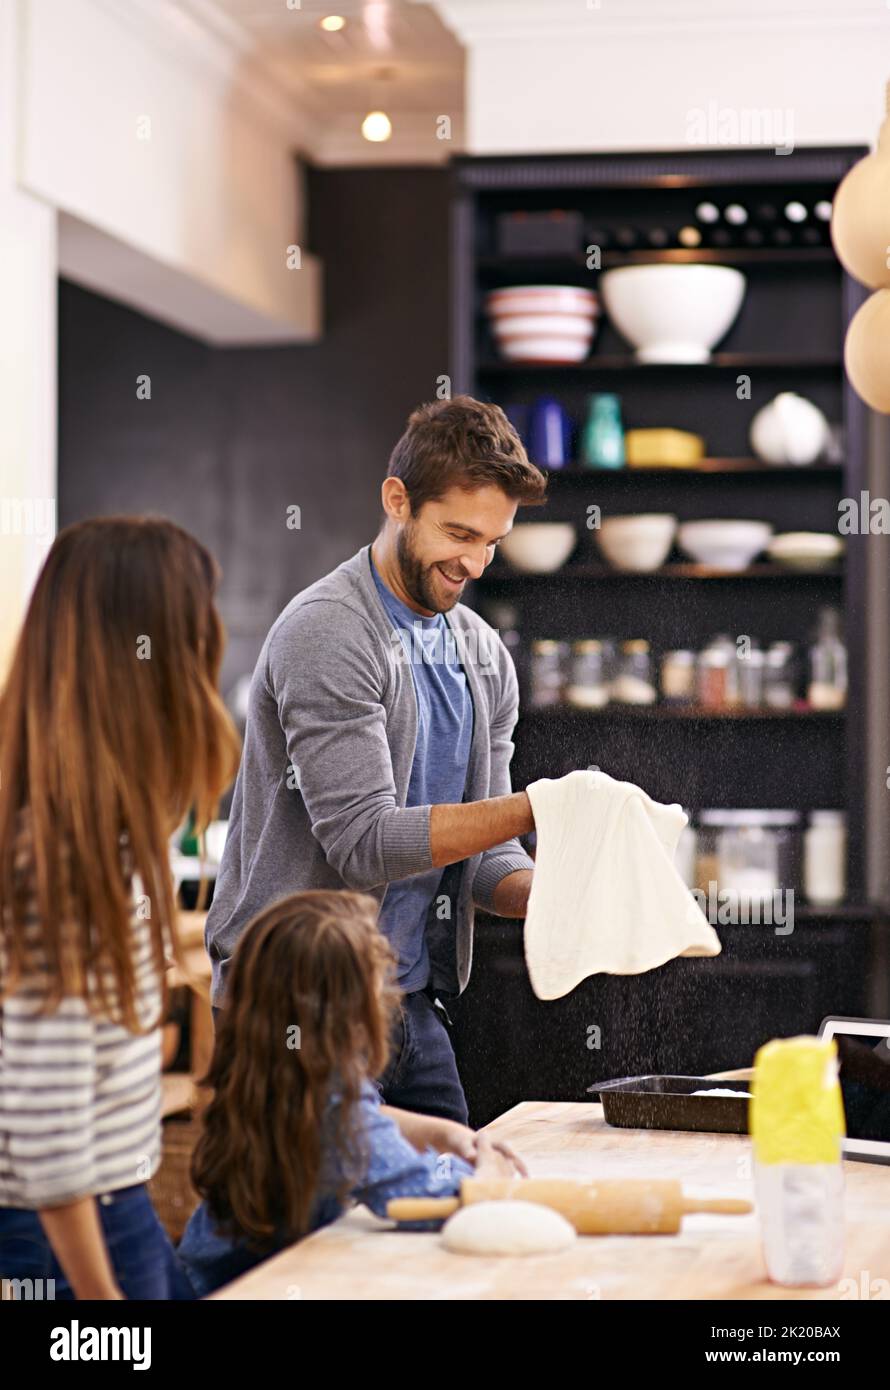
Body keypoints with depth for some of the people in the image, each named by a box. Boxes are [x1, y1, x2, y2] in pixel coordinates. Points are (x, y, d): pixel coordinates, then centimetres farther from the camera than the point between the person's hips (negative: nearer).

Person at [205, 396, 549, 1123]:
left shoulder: (483, 654, 11)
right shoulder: (326, 634, -14)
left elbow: (483, 852, 11)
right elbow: (363, 842, -22)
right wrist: (534, 809, -25)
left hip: (414, 1004, 8)